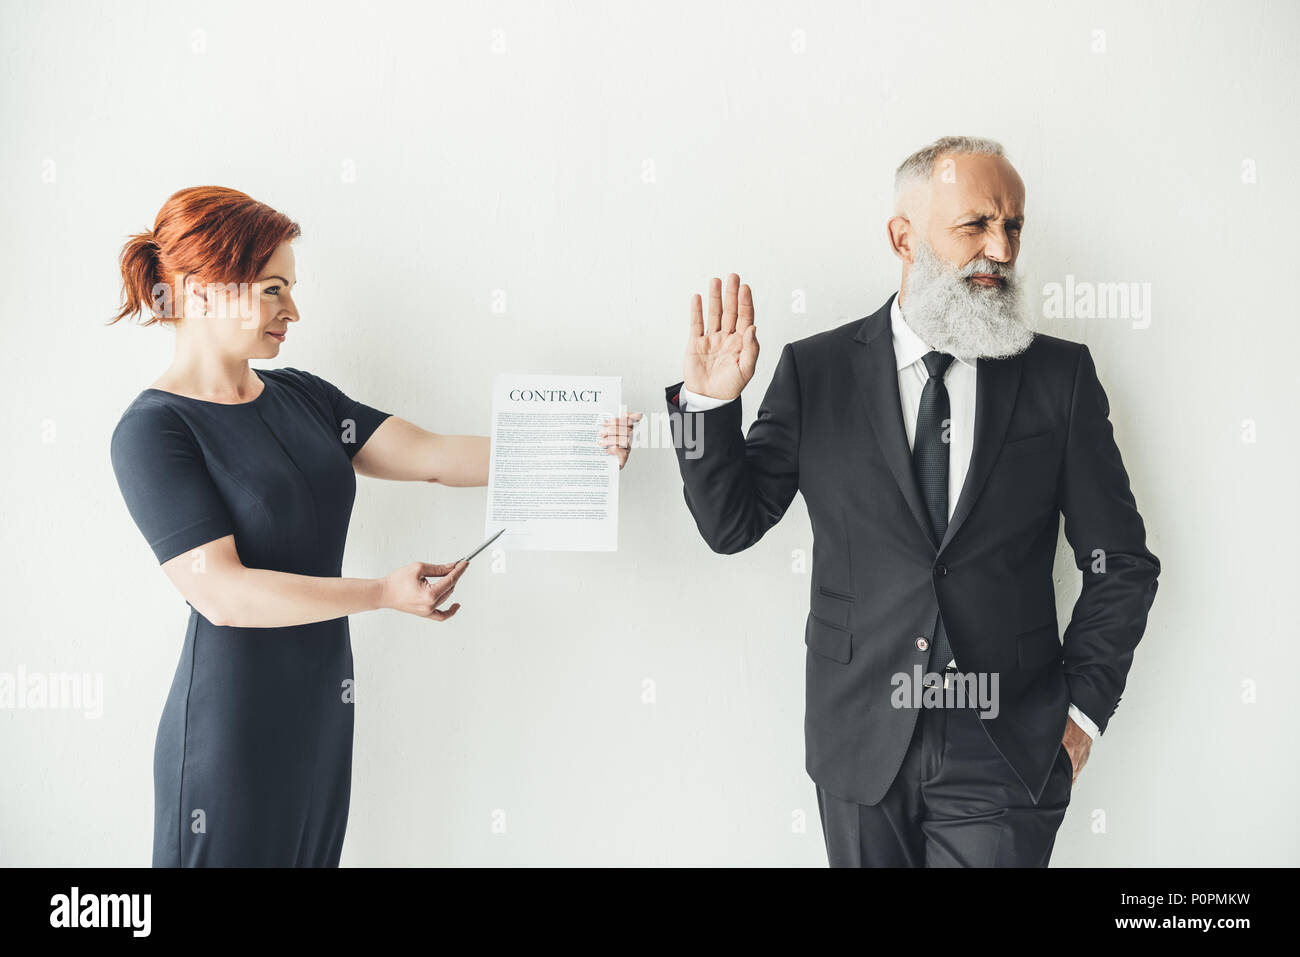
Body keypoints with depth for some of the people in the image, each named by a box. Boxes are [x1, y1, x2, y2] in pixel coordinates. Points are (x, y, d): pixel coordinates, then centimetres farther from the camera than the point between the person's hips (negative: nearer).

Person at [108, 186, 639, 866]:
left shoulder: (301, 396, 8)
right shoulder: (152, 431, -13)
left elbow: (436, 458, 1)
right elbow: (222, 592, -20)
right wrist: (384, 593, -22)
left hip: (323, 705, 6)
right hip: (231, 727, -6)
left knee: (314, 854, 16)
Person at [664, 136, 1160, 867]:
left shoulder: (1061, 375, -1)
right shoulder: (815, 370, -1)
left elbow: (1122, 563, 5)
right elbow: (731, 524, 0)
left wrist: (1082, 709, 1)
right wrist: (710, 402, -14)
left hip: (1007, 754, 0)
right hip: (860, 746, 1)